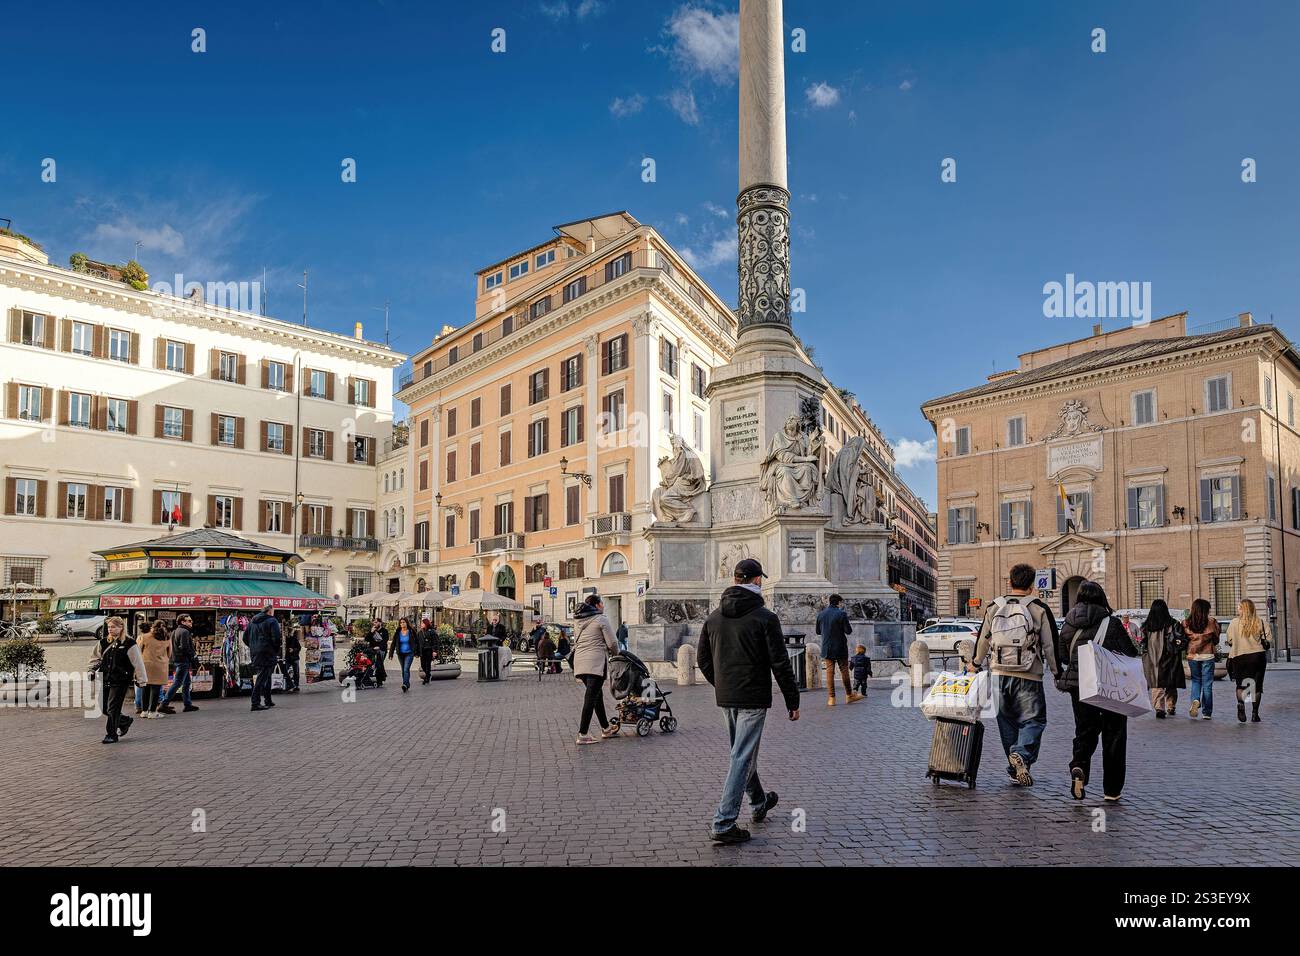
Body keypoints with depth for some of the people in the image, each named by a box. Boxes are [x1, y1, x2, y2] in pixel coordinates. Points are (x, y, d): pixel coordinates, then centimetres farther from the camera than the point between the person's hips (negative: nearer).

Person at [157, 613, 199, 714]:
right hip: (183, 661, -11)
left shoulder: (175, 632, 17)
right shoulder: (184, 632, -13)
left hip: (176, 660, 11)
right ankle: (163, 705, -9)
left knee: (186, 683, 16)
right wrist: (194, 659, -13)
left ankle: (188, 704, 19)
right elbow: (185, 648, -20)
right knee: (177, 683, -8)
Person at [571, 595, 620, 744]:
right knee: (591, 697, -6)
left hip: (580, 662, 8)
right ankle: (583, 734, -8)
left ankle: (606, 729, 27)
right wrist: (616, 653, 13)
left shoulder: (578, 621, 18)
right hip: (595, 662, -8)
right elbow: (612, 643, -6)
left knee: (597, 694, 18)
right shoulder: (601, 619, -5)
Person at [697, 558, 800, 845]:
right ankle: (723, 824, -4)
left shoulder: (713, 617, 5)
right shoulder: (765, 618, -13)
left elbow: (703, 660, 10)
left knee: (743, 753, 22)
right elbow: (780, 663, -13)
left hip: (724, 699, 6)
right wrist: (792, 700, -4)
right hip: (753, 698, -6)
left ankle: (758, 803, 42)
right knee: (742, 758, -2)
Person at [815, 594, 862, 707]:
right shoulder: (841, 613, -12)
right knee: (844, 671, 7)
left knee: (829, 672, 5)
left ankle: (831, 698, 3)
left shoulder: (821, 614, 4)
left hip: (827, 648, 4)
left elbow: (818, 631, 11)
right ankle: (849, 695, 15)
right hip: (840, 648, -4)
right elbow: (848, 631, -11)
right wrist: (846, 619, 4)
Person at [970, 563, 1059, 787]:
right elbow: (1050, 645, -1)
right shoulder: (1039, 609, -2)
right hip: (1029, 677, -3)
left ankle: (1015, 770, 14)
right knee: (1034, 720, 3)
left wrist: (975, 663, 33)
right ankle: (1022, 754, -22)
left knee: (1007, 722, 13)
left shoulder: (994, 607, 8)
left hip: (999, 675, 3)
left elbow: (983, 640, 17)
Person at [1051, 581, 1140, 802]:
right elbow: (1132, 654, -5)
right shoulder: (1111, 623, -9)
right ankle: (1112, 790, 16)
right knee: (1114, 735, 12)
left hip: (1078, 686, 3)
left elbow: (1061, 656, 6)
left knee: (1085, 731, 14)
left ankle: (1078, 766, -15)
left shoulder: (1068, 623, 1)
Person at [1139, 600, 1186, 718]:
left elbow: (1142, 643, 2)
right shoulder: (1173, 624, -8)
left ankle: (1159, 708, -11)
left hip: (1152, 660, 0)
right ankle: (1171, 707, 24)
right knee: (1171, 685, 16)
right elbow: (1182, 642, -7)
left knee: (1156, 686, 2)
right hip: (1169, 660, 0)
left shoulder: (1146, 626, -3)